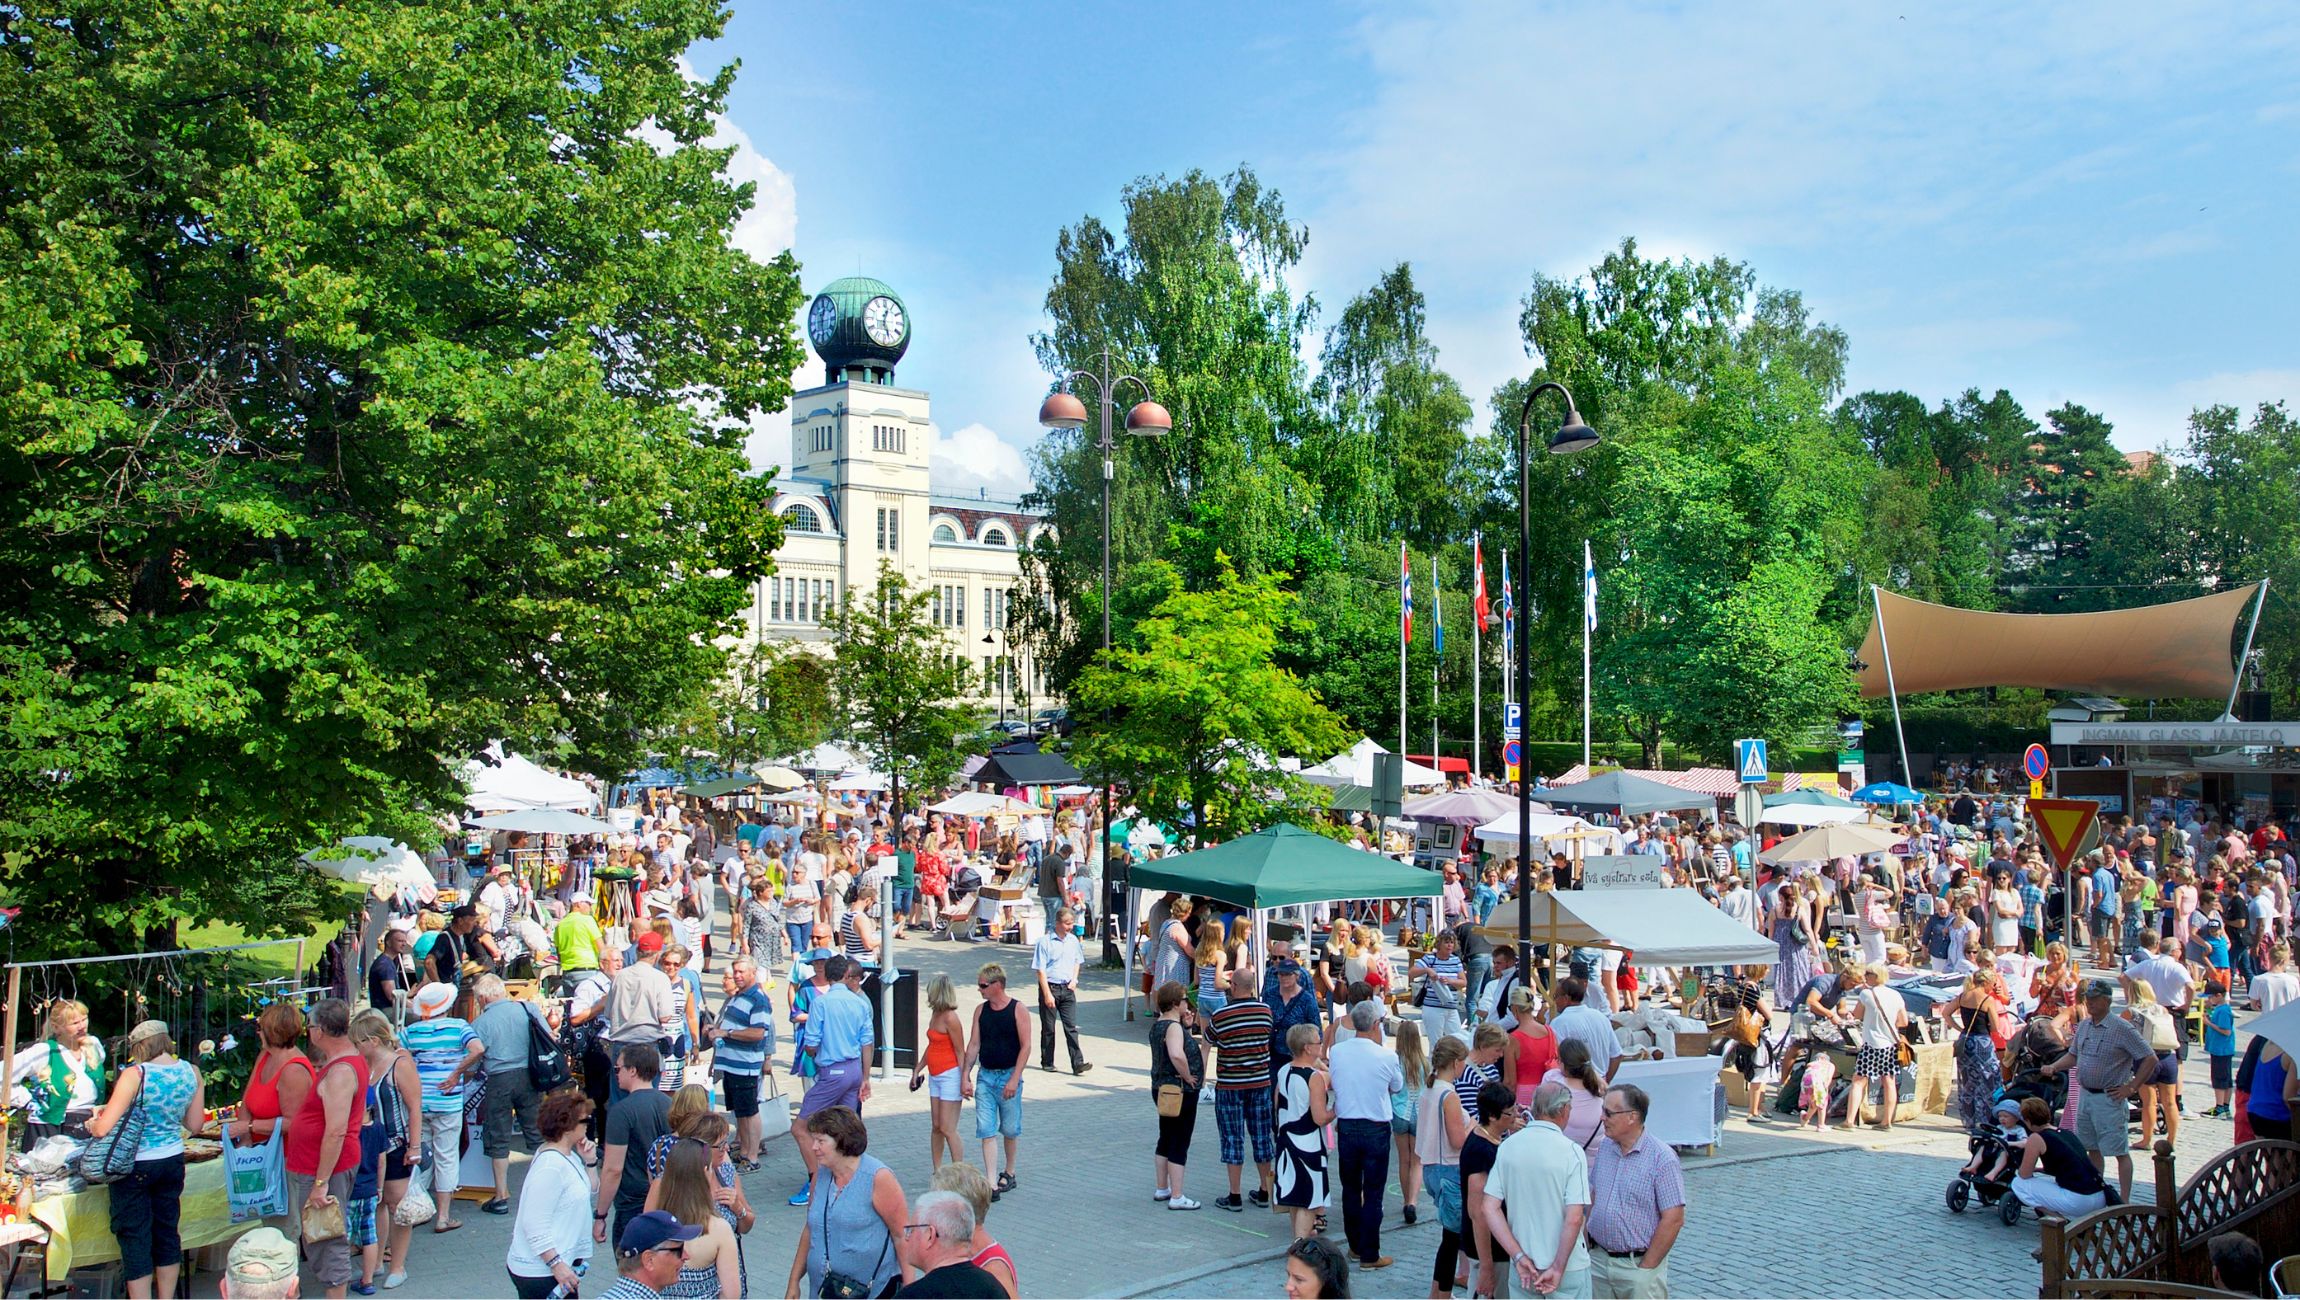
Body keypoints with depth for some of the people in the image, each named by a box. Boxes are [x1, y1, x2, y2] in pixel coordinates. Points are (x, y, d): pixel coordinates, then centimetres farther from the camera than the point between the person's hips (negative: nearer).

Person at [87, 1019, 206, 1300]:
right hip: (173, 1161, 5)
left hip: (135, 1165, -5)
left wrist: (92, 1124, 2)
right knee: (167, 1231, 16)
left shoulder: (134, 1075, -18)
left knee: (134, 1237, 6)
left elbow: (102, 1129, -19)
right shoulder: (191, 1072, -4)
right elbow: (194, 1123, 5)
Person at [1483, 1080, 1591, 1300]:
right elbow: (1574, 1219, -21)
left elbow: (1490, 1209, -6)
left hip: (1521, 1268, 4)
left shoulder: (1507, 1146, -2)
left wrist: (1519, 1257, -7)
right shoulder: (1571, 1151, -15)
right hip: (1568, 1268, -4)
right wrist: (1558, 1268, -14)